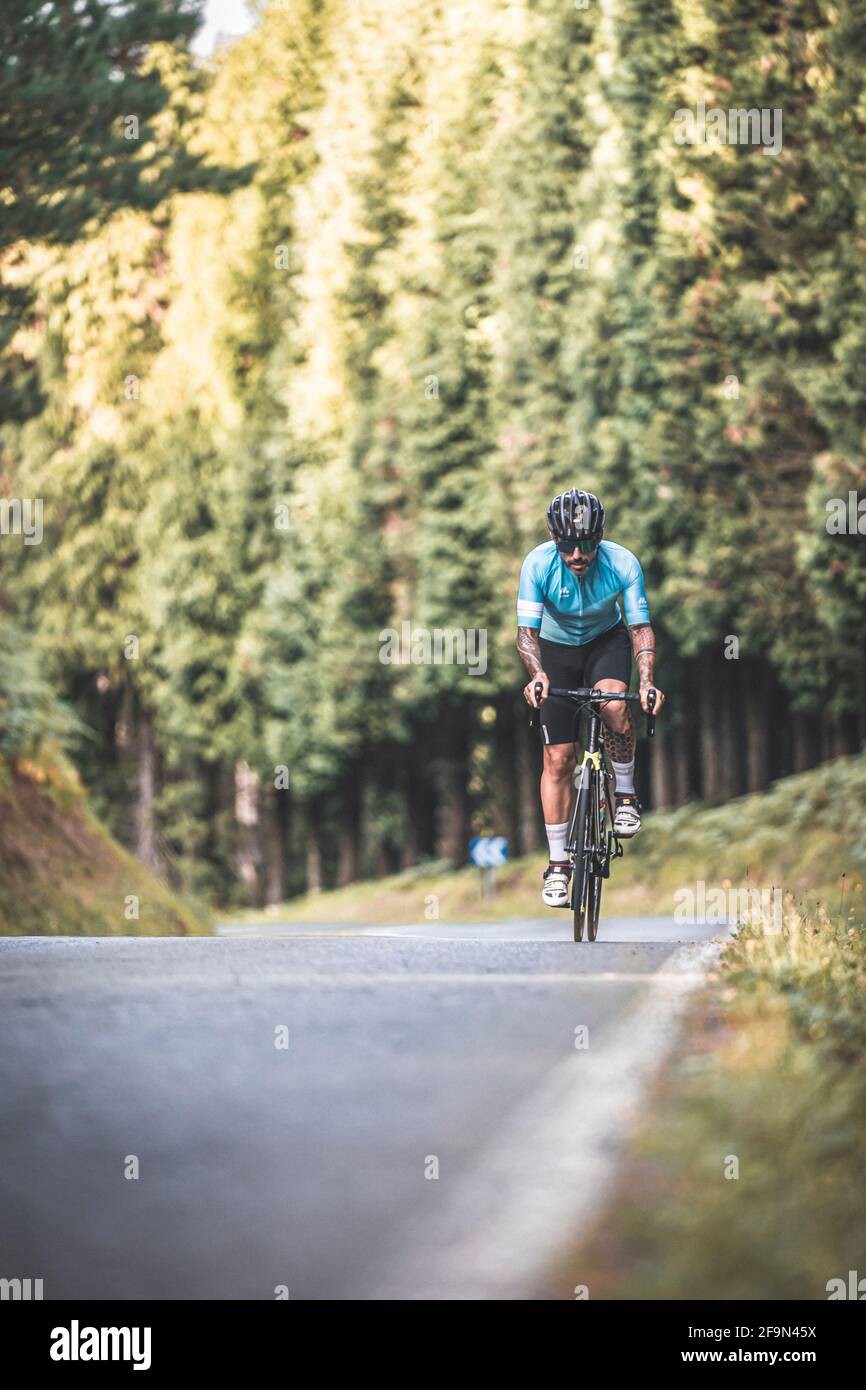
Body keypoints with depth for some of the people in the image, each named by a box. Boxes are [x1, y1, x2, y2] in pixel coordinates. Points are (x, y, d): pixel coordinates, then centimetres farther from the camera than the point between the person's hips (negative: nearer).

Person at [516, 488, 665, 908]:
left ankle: (626, 794, -8)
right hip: (556, 647, 0)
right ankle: (558, 864, 3)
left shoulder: (623, 563, -27)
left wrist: (646, 679, -41)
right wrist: (537, 674, -48)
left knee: (613, 706, -33)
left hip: (607, 640, 0)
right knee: (558, 759, -5)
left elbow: (640, 626, -25)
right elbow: (526, 631, -28)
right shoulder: (538, 564, -27)